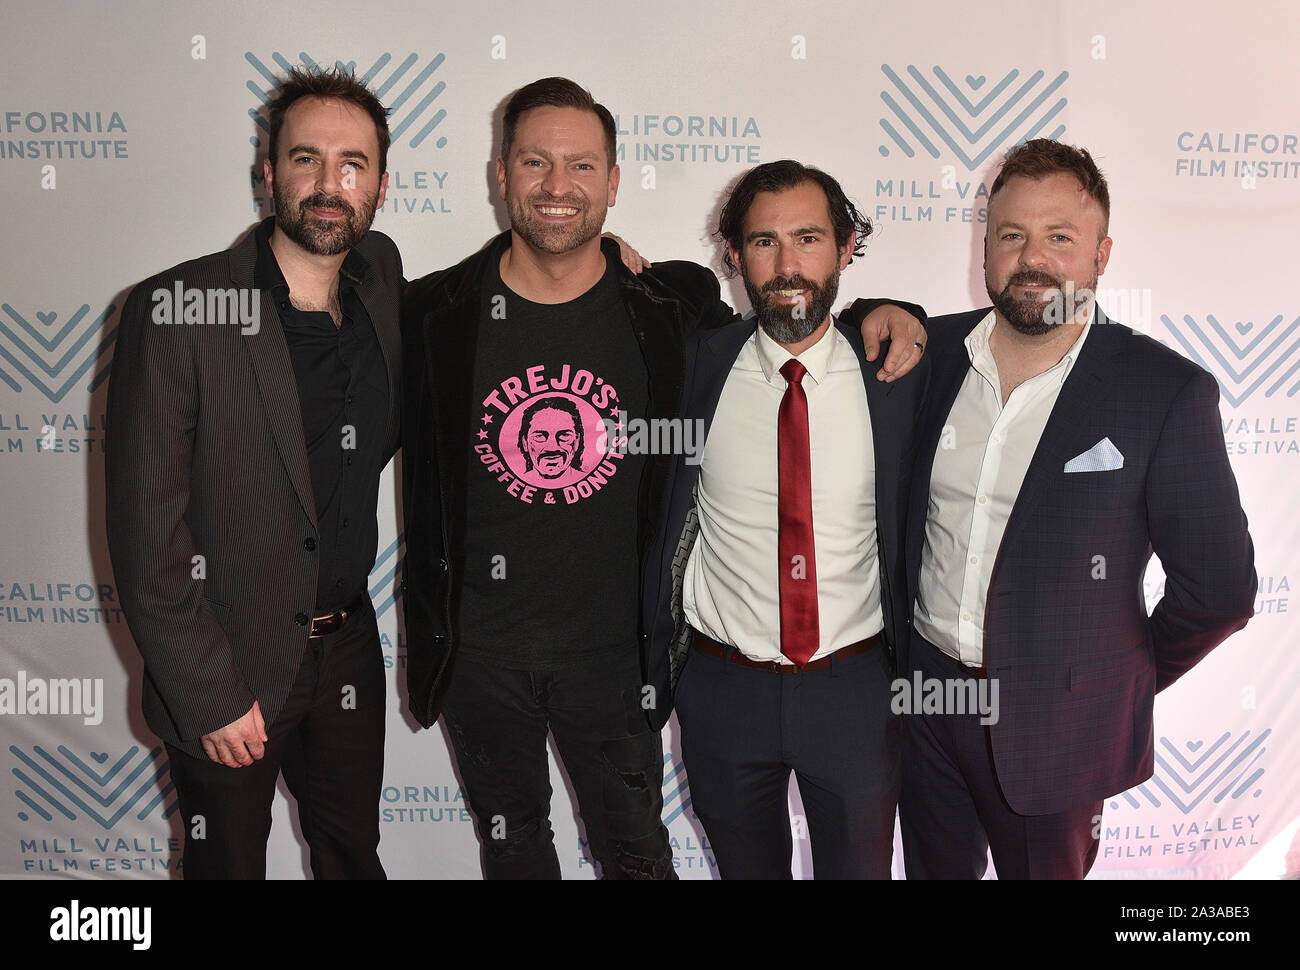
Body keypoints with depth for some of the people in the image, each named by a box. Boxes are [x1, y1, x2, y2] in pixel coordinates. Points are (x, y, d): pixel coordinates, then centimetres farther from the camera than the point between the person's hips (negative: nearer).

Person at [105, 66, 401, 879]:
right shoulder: (179, 310, -17)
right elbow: (145, 527, -16)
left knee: (355, 855, 20)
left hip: (348, 650, 5)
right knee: (228, 865, 16)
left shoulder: (382, 275, 0)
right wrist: (210, 694, -15)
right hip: (227, 668, -4)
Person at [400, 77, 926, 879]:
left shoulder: (673, 308, -7)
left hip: (610, 650, -1)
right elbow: (417, 465, 3)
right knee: (512, 846, 23)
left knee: (637, 855, 17)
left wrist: (879, 314, -9)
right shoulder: (436, 312, -6)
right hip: (480, 651, 1)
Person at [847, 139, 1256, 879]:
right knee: (934, 868, 22)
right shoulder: (932, 353, -2)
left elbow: (1218, 585, -8)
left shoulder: (1167, 392, -14)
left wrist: (1126, 681, 1)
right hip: (924, 689, 4)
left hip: (1053, 723, -3)